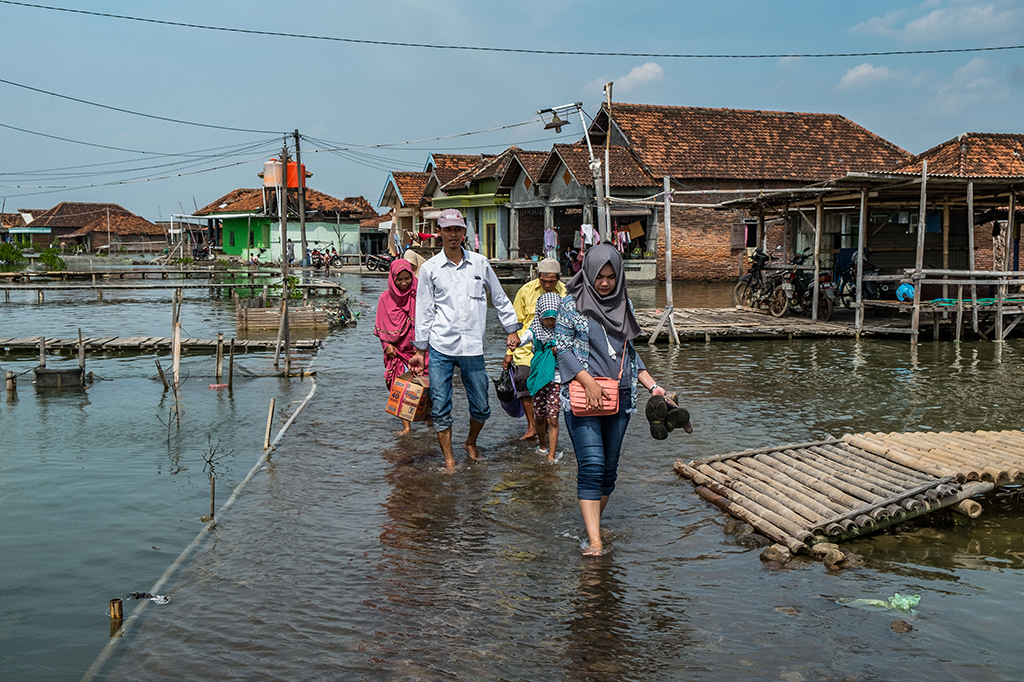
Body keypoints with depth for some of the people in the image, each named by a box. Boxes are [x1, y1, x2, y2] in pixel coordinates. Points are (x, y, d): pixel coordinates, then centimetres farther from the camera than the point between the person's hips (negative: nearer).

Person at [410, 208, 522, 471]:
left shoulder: (480, 263, 6)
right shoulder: (429, 268, 3)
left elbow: (499, 298, 17)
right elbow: (424, 311, 6)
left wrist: (511, 329, 16)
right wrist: (419, 350, 6)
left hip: (472, 347, 1)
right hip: (440, 347, -1)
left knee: (481, 407, 5)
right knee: (440, 407, -1)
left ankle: (471, 442, 33)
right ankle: (449, 458, 13)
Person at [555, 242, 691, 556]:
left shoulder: (624, 304, 12)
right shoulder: (572, 304, -1)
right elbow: (563, 347, -6)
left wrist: (652, 385, 11)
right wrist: (589, 382, -18)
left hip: (619, 395, 5)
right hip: (583, 396, -5)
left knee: (609, 467, 7)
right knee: (592, 465, -14)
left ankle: (592, 525, 22)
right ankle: (594, 541, -16)